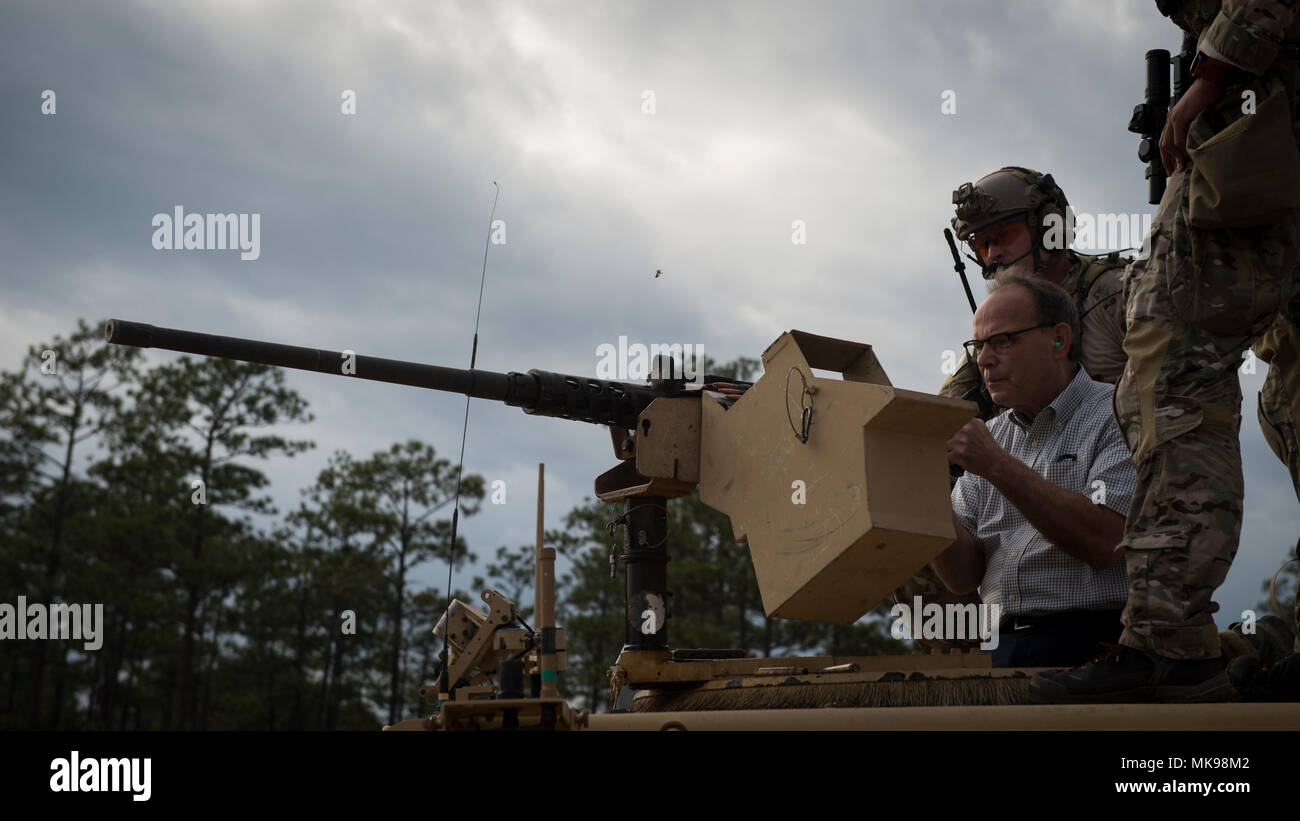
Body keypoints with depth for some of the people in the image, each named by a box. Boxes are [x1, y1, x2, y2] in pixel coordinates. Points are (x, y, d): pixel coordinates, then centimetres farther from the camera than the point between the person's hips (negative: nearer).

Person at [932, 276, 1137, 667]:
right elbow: (964, 577, 9)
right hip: (1005, 644, 5)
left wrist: (998, 466, -16)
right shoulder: (990, 436, 16)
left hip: (1091, 644, -5)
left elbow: (1104, 543, -16)